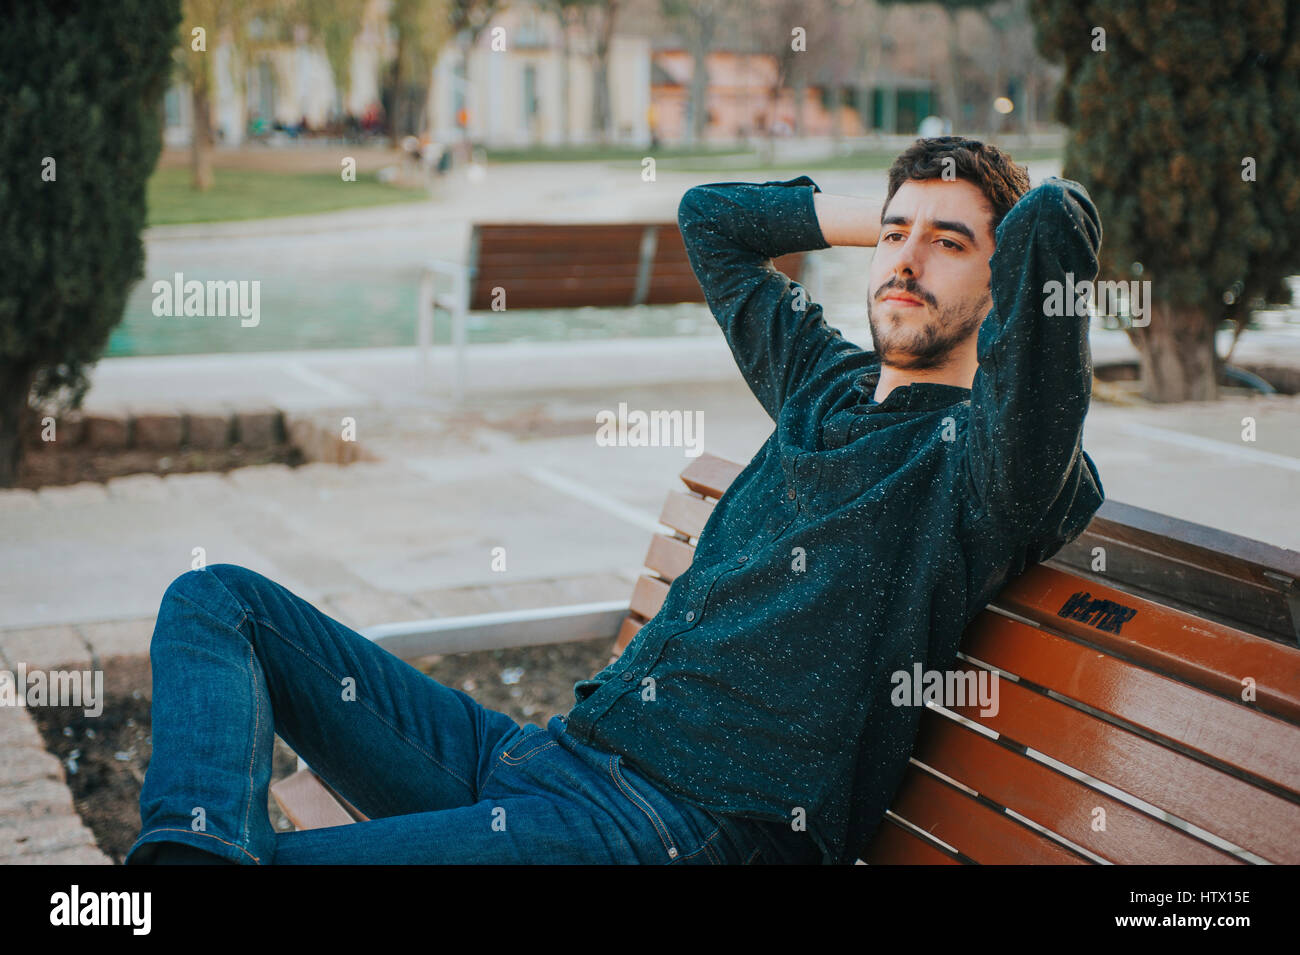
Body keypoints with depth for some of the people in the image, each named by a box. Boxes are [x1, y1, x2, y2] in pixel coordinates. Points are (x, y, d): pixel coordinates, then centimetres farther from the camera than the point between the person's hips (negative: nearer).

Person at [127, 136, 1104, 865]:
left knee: (293, 856, -35)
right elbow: (710, 215, 33)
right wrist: (888, 214, 26)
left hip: (695, 818, -9)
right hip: (537, 754, 9)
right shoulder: (825, 382, 19)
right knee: (218, 599, 1)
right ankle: (205, 843, -24)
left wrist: (1027, 223, 3)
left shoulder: (981, 448, -5)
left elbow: (1056, 221, -21)